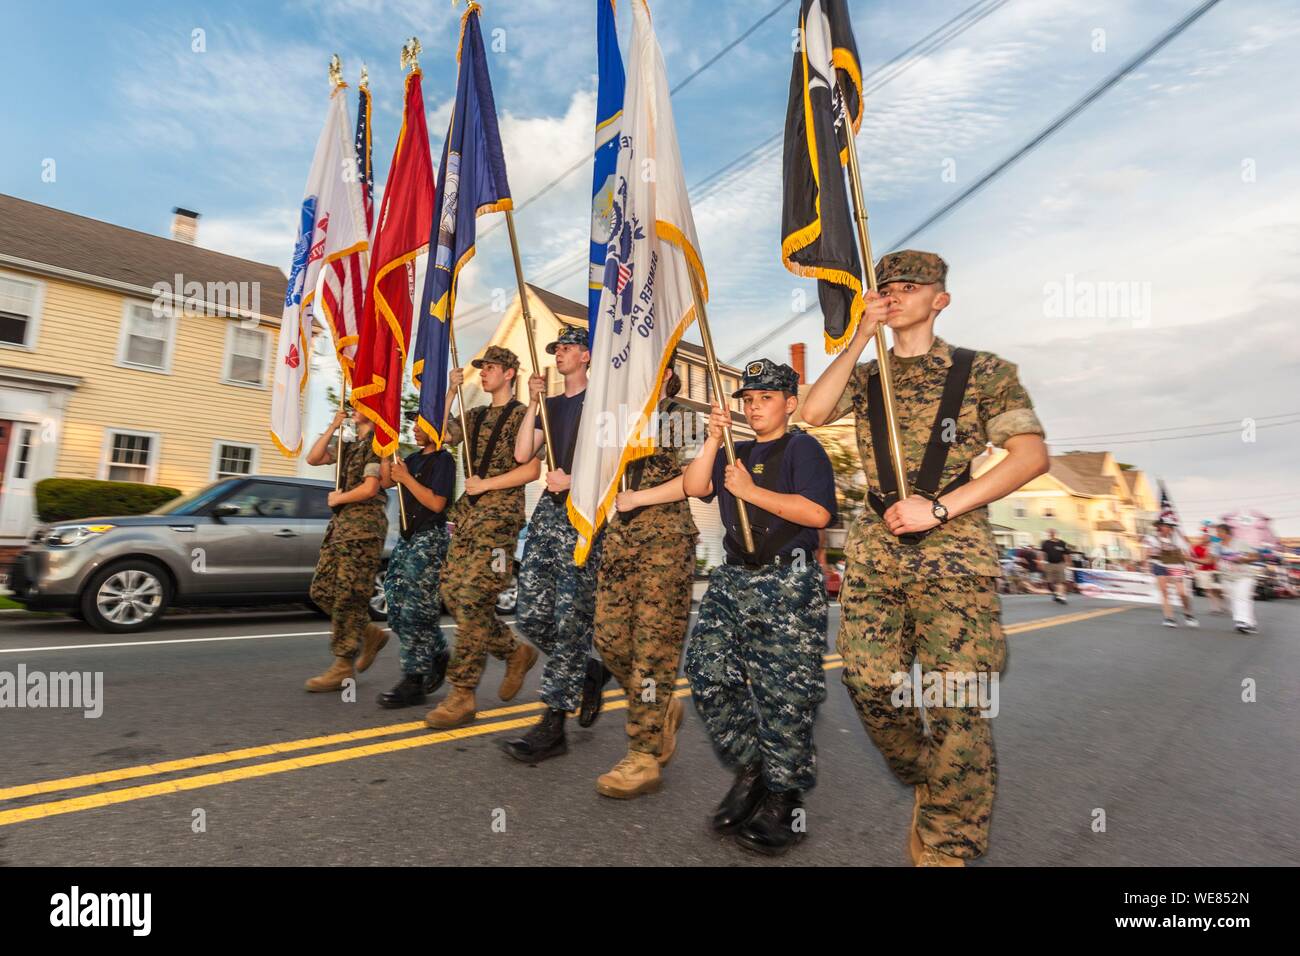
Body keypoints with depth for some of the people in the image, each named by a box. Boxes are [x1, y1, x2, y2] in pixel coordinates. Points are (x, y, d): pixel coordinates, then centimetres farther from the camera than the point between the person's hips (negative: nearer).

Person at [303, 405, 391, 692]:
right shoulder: (348, 444, 19)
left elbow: (370, 488, -15)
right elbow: (313, 458, 13)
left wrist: (336, 499, -1)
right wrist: (332, 427, 8)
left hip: (365, 524, -9)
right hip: (341, 522, 9)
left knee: (348, 596, -7)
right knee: (322, 590, 8)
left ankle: (344, 667, 1)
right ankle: (370, 634, 21)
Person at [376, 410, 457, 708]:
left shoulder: (443, 460, -8)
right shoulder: (413, 458, 17)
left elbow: (436, 502, -17)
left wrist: (406, 478, -12)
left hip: (430, 539, -9)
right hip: (407, 538, 9)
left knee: (416, 610, -7)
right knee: (397, 607, 9)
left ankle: (414, 682, 1)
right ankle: (438, 655, 24)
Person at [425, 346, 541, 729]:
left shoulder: (521, 415, -2)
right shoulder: (475, 416, 20)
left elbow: (532, 469, -11)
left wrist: (486, 484, -11)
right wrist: (450, 392, 5)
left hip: (499, 515, -8)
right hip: (467, 513, 8)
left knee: (471, 600, -11)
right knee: (452, 593, 6)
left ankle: (463, 695, -1)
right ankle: (516, 652, 21)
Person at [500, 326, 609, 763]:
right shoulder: (551, 405, 22)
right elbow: (522, 454, 9)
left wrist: (575, 478, -17)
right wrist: (534, 402, 6)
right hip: (548, 509, 7)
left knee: (570, 620, -7)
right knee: (531, 616, 5)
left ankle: (552, 727, -1)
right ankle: (590, 671, 26)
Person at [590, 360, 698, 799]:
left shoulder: (684, 416, 2)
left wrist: (640, 497, -11)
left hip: (667, 537, -6)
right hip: (621, 534, 6)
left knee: (653, 642, -6)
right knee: (609, 636, 3)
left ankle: (645, 756, 3)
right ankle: (663, 708, 26)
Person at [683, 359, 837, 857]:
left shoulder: (802, 448, -1)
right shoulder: (737, 452, 18)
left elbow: (818, 513, -16)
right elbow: (695, 488, 4)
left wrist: (752, 491, -15)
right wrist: (713, 439, -5)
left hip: (788, 582, -6)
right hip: (734, 578, 7)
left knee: (782, 692, -2)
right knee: (706, 671, 3)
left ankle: (782, 802, 17)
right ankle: (750, 769, 23)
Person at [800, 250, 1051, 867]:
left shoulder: (984, 371, 6)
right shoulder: (865, 376, 16)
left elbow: (1032, 455, -5)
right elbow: (813, 413, -4)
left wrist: (938, 507, -14)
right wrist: (860, 338, -1)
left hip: (953, 554, -3)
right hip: (875, 550, 4)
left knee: (955, 705, -5)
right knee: (869, 684, 2)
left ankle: (947, 849, 12)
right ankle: (926, 789, 30)